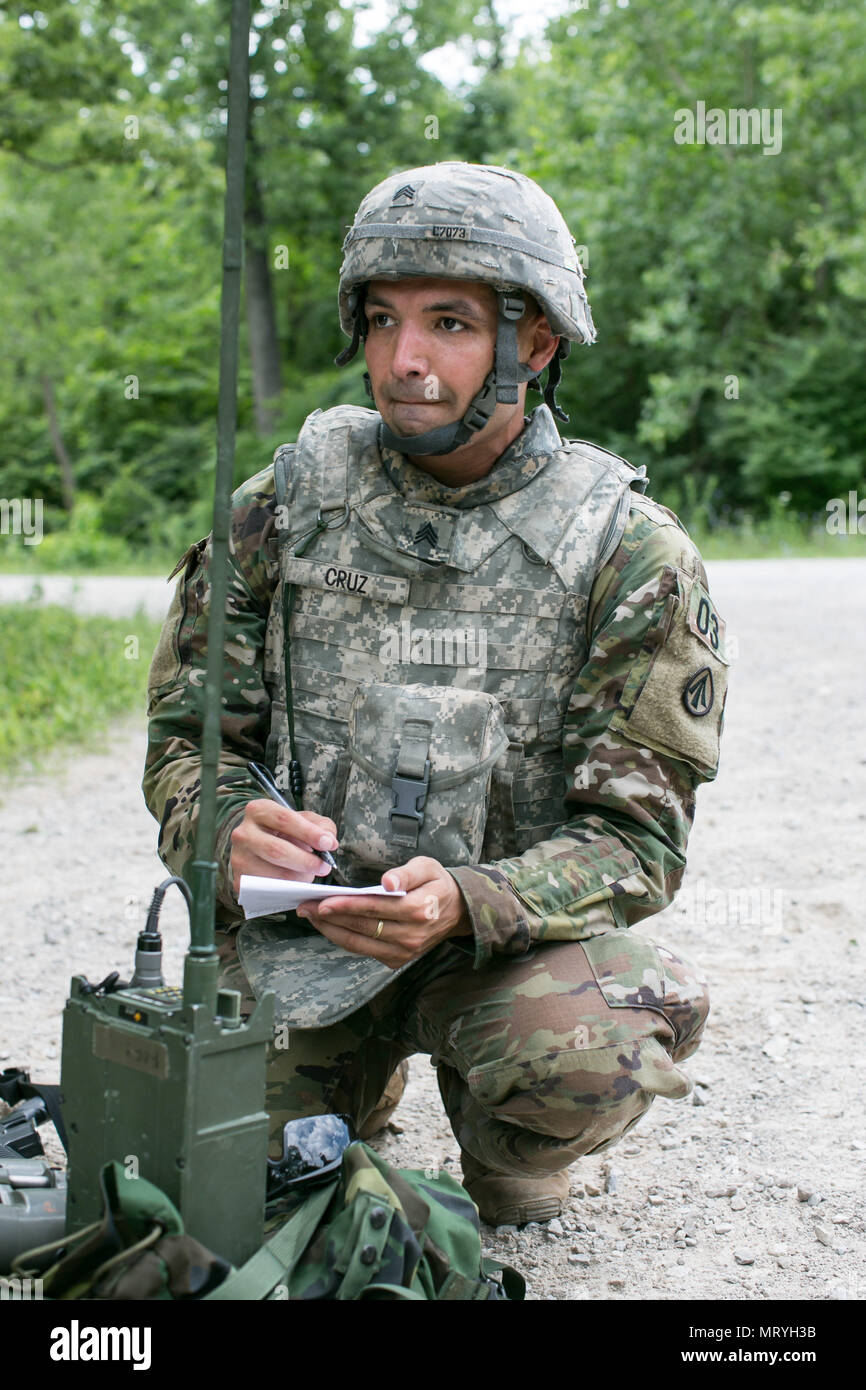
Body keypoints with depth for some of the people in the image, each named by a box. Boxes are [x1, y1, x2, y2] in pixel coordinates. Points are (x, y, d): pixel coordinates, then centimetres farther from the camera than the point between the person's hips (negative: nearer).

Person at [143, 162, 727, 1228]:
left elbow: (636, 834, -12)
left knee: (587, 1057, -33)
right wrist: (228, 832, -23)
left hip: (509, 929, -2)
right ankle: (362, 1074, 25)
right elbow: (186, 730, 2)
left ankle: (505, 1175, 6)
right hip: (292, 923, 3)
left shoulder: (637, 559, -11)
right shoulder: (281, 507, -4)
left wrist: (465, 901, -32)